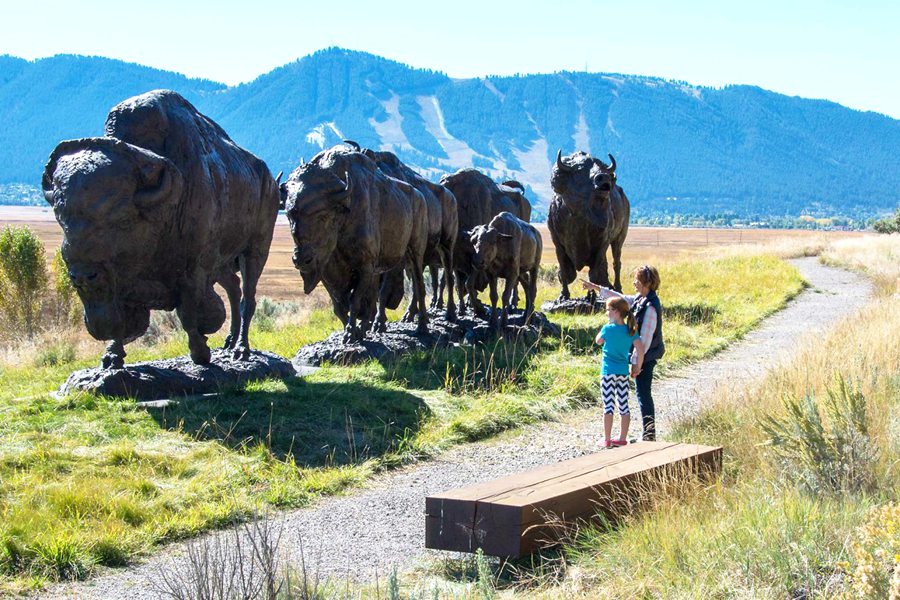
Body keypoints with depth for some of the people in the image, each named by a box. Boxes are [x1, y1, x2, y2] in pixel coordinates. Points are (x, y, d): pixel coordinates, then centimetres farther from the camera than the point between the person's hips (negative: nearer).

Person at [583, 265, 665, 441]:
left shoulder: (651, 307, -22)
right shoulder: (640, 299, 6)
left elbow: (645, 338, -23)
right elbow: (619, 297, 21)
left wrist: (636, 362, -21)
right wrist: (595, 287, 22)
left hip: (645, 356, -9)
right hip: (643, 355, 9)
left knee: (644, 394, -4)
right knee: (644, 393, 13)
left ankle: (649, 434, 1)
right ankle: (649, 432, 19)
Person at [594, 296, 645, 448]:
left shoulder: (608, 328, -11)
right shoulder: (631, 330, 0)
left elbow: (598, 341, 7)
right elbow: (640, 349, -7)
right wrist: (638, 367, 3)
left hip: (608, 372, -4)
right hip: (623, 372, 4)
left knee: (608, 406, -1)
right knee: (624, 406, 9)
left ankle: (607, 440, 2)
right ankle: (622, 438, 14)